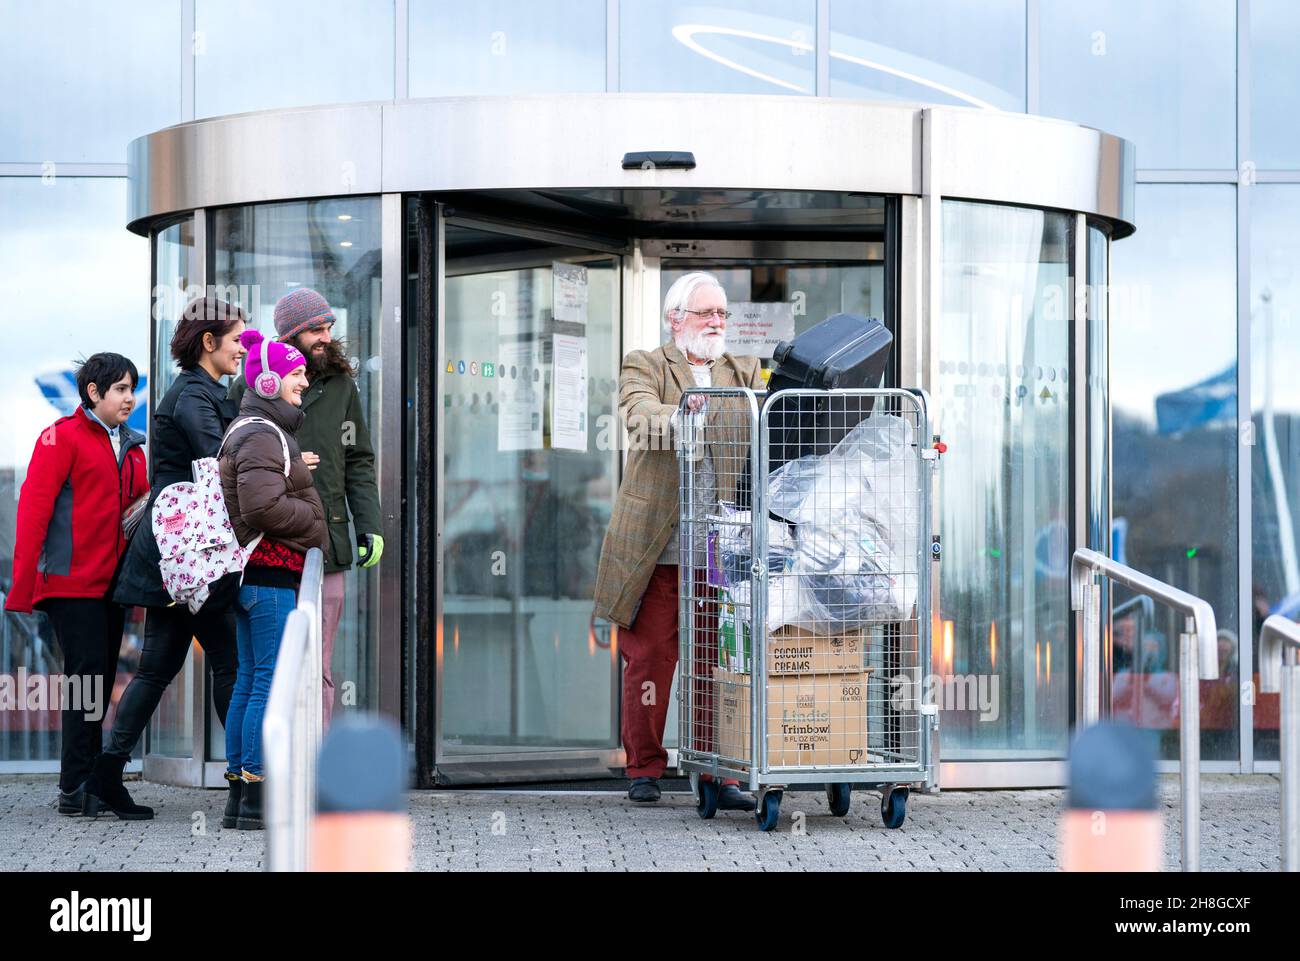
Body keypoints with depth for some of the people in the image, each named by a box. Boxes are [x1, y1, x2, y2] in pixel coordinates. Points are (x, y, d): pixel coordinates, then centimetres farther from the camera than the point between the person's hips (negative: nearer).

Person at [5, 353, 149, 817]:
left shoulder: (132, 447, 17)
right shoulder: (63, 436, -6)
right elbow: (33, 508, -11)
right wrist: (23, 585, -16)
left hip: (111, 582, 7)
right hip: (71, 582, -7)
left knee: (99, 682, 8)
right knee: (87, 675, -10)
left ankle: (87, 784, 13)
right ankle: (77, 788, -6)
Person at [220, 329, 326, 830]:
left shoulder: (247, 430, 20)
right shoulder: (262, 435, -14)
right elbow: (263, 506, -25)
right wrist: (315, 527, -12)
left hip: (251, 573, 11)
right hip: (271, 570, -11)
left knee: (249, 680, 12)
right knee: (272, 680, -9)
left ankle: (239, 795, 15)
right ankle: (257, 800, -8)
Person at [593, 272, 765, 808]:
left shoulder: (743, 374, 17)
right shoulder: (644, 367, 6)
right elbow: (638, 413, -15)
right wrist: (680, 413, -35)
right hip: (654, 546, -2)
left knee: (716, 663, 0)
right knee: (649, 658, 3)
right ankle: (644, 770, 14)